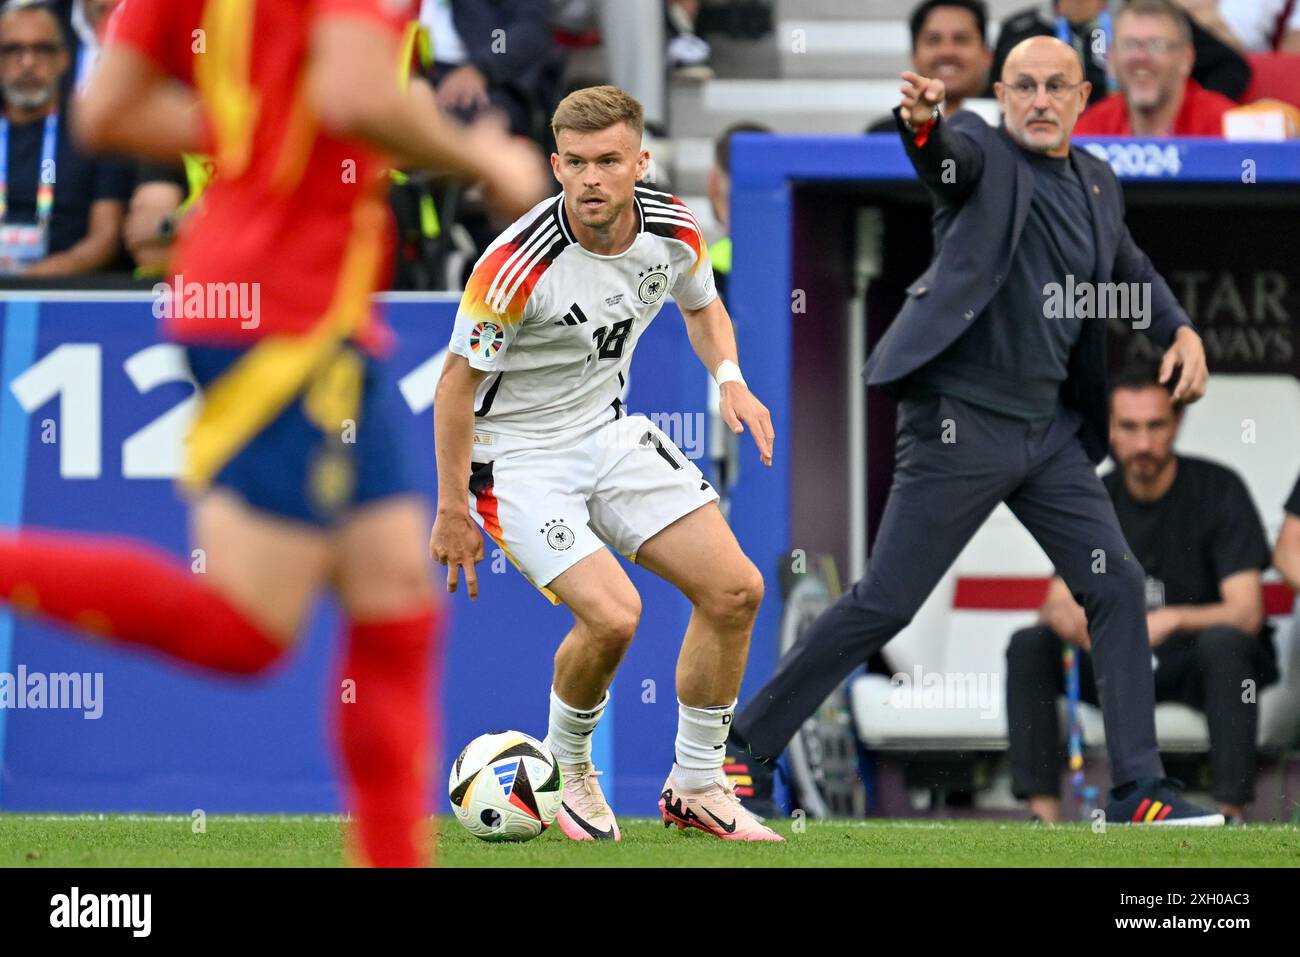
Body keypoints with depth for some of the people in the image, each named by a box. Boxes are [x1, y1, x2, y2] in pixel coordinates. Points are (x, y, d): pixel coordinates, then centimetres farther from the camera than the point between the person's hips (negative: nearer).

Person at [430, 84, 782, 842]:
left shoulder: (674, 233, -9)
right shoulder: (518, 265, -27)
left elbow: (702, 305, 14)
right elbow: (458, 381, -16)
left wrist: (730, 378, -6)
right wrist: (452, 509, -13)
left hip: (610, 431, 7)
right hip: (517, 455, -6)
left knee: (736, 589, -3)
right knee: (614, 615, -24)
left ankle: (696, 788, 14)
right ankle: (566, 771, 7)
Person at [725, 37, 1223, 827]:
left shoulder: (1097, 184, 13)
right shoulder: (982, 155, -6)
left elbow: (1132, 271, 28)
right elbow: (944, 155, -30)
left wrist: (1181, 330, 10)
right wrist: (922, 124, -53)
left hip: (1052, 427, 7)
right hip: (962, 420, -7)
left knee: (1118, 589, 3)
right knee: (884, 605, -6)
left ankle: (1139, 789, 10)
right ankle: (747, 747, 5)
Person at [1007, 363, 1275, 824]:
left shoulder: (1218, 489, -12)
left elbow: (1246, 613, -19)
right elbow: (1059, 604, -2)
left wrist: (1171, 620, -39)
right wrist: (1063, 615, -29)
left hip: (1206, 664, -4)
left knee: (1224, 642, -38)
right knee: (1028, 645, -17)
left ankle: (1232, 813, -35)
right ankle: (1044, 812, -24)